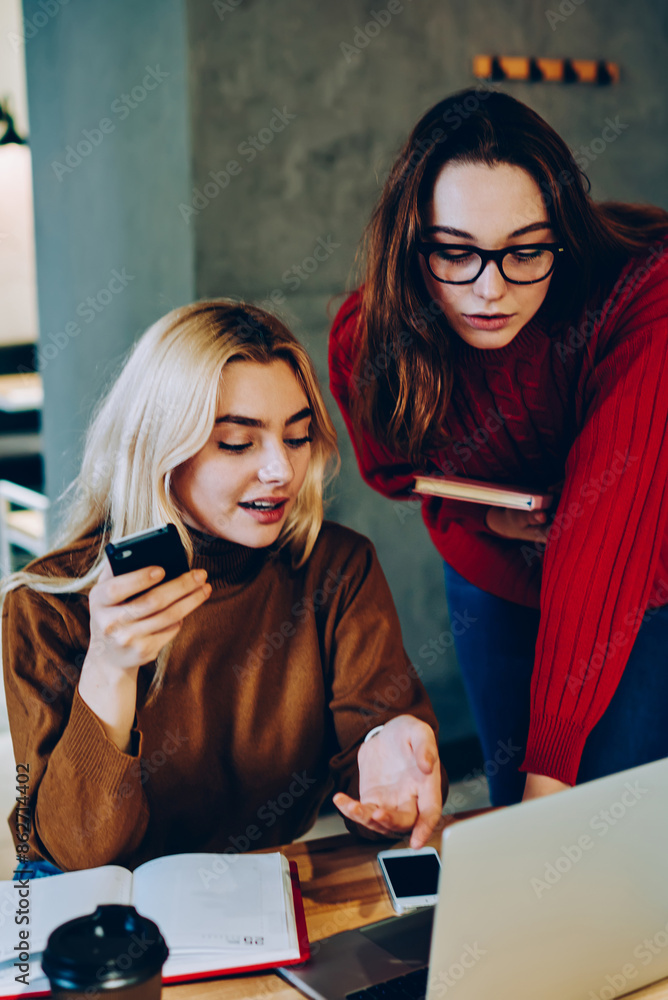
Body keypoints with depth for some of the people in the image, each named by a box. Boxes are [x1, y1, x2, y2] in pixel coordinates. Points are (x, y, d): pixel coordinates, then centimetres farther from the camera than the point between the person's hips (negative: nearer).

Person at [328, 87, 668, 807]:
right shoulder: (366, 341, -21)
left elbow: (605, 529, -38)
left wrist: (553, 762, -39)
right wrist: (485, 514, -20)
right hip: (495, 584, 3)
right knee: (512, 811, 10)